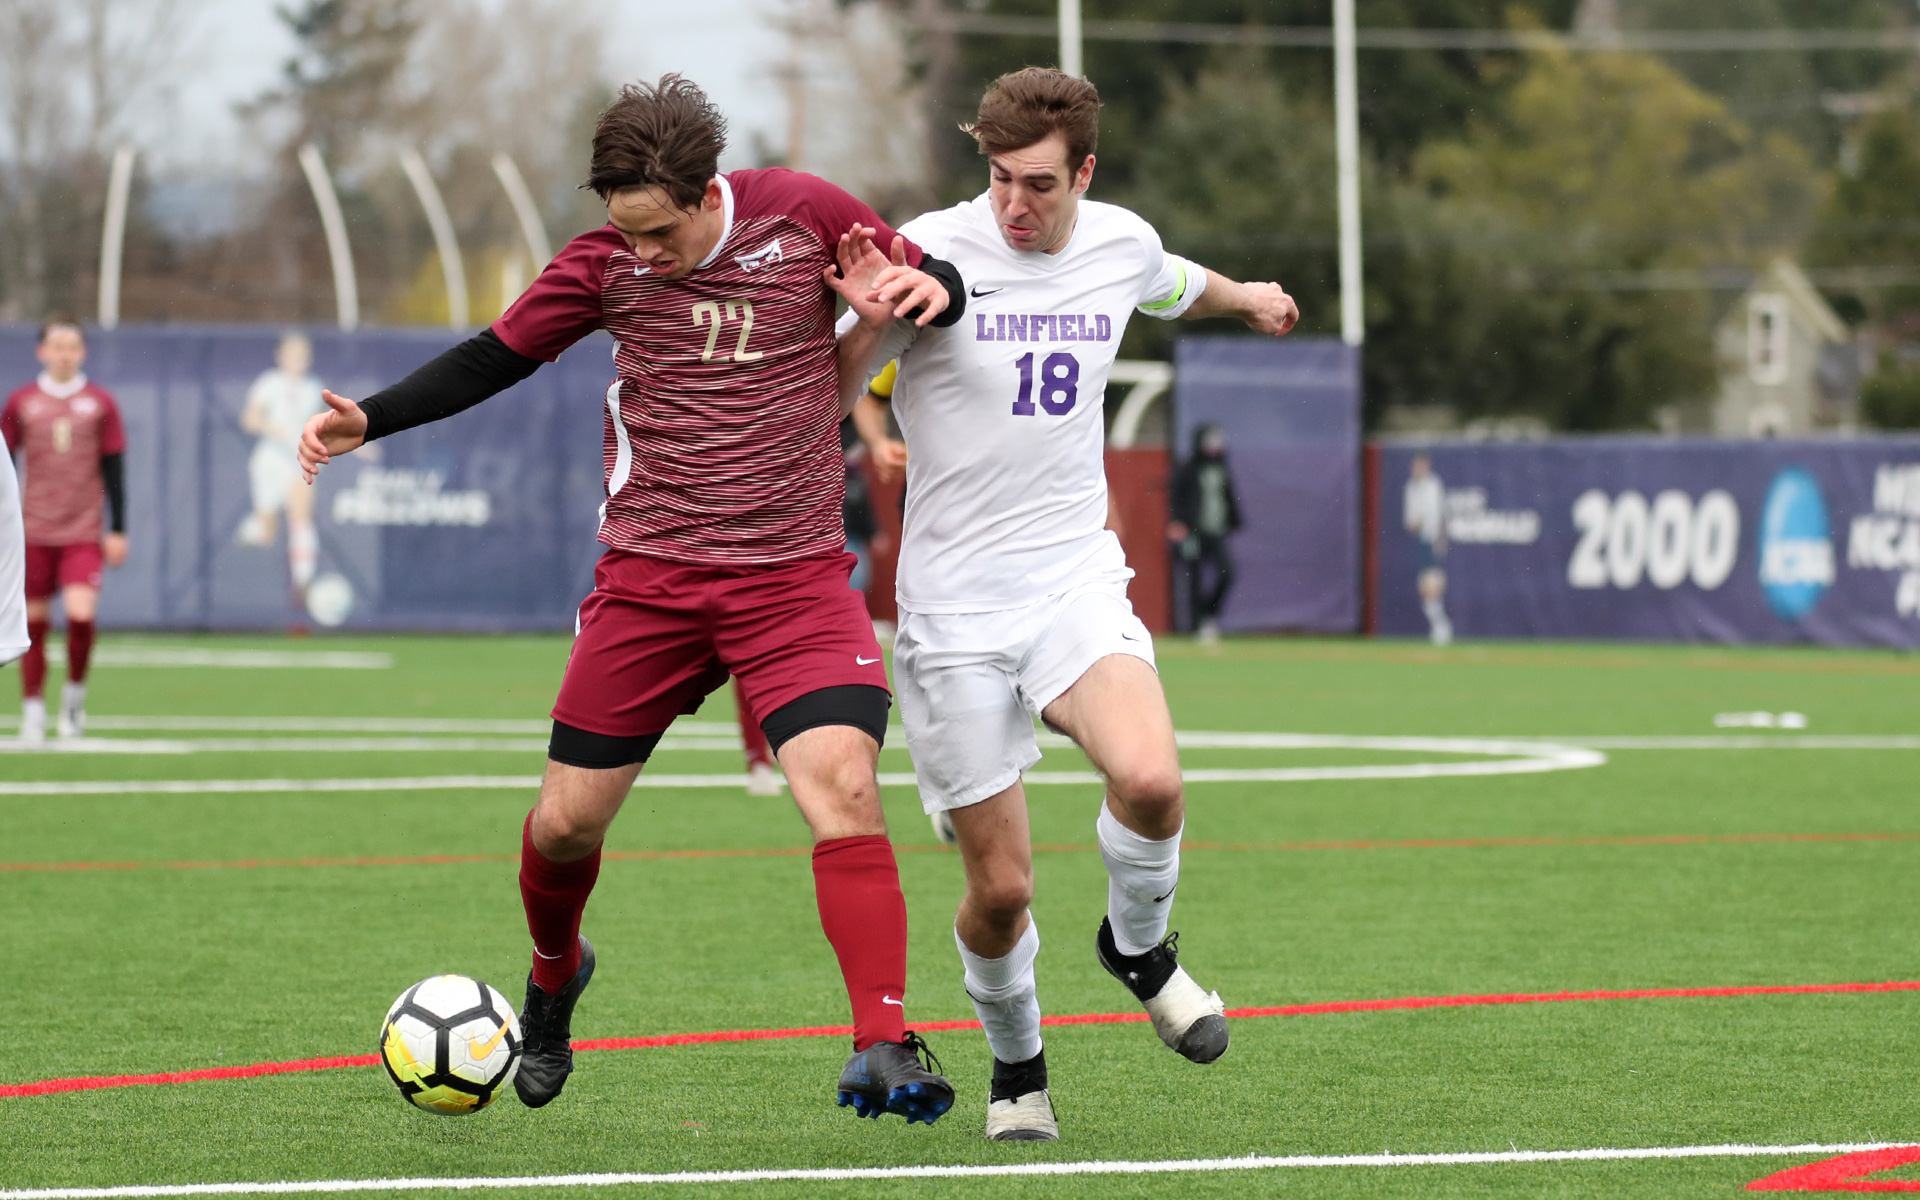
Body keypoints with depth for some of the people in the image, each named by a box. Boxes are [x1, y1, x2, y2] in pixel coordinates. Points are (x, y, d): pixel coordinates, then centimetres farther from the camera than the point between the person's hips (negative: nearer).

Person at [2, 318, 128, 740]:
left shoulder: (100, 403, 4)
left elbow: (114, 470, 7)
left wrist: (118, 530, 4)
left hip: (85, 533, -1)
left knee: (81, 614, -16)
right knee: (34, 622, 2)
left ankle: (75, 690, 7)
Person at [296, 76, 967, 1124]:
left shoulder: (802, 215, -5)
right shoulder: (607, 262, -2)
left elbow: (945, 285, 7)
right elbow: (497, 357, 8)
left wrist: (916, 292, -16)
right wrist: (368, 420, -1)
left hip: (795, 578, -2)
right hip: (648, 578, 2)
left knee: (843, 786, -23)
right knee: (566, 821, 5)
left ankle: (884, 1047, -23)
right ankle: (554, 978, 38)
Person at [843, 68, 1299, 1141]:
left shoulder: (1120, 244, 3)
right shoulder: (933, 253, -10)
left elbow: (1173, 286, 29)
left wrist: (1245, 297, 49)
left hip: (1076, 577, 2)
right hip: (954, 605, -2)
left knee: (1149, 779, -27)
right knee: (1001, 886, -2)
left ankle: (1139, 947, 6)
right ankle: (1018, 1067, 28)